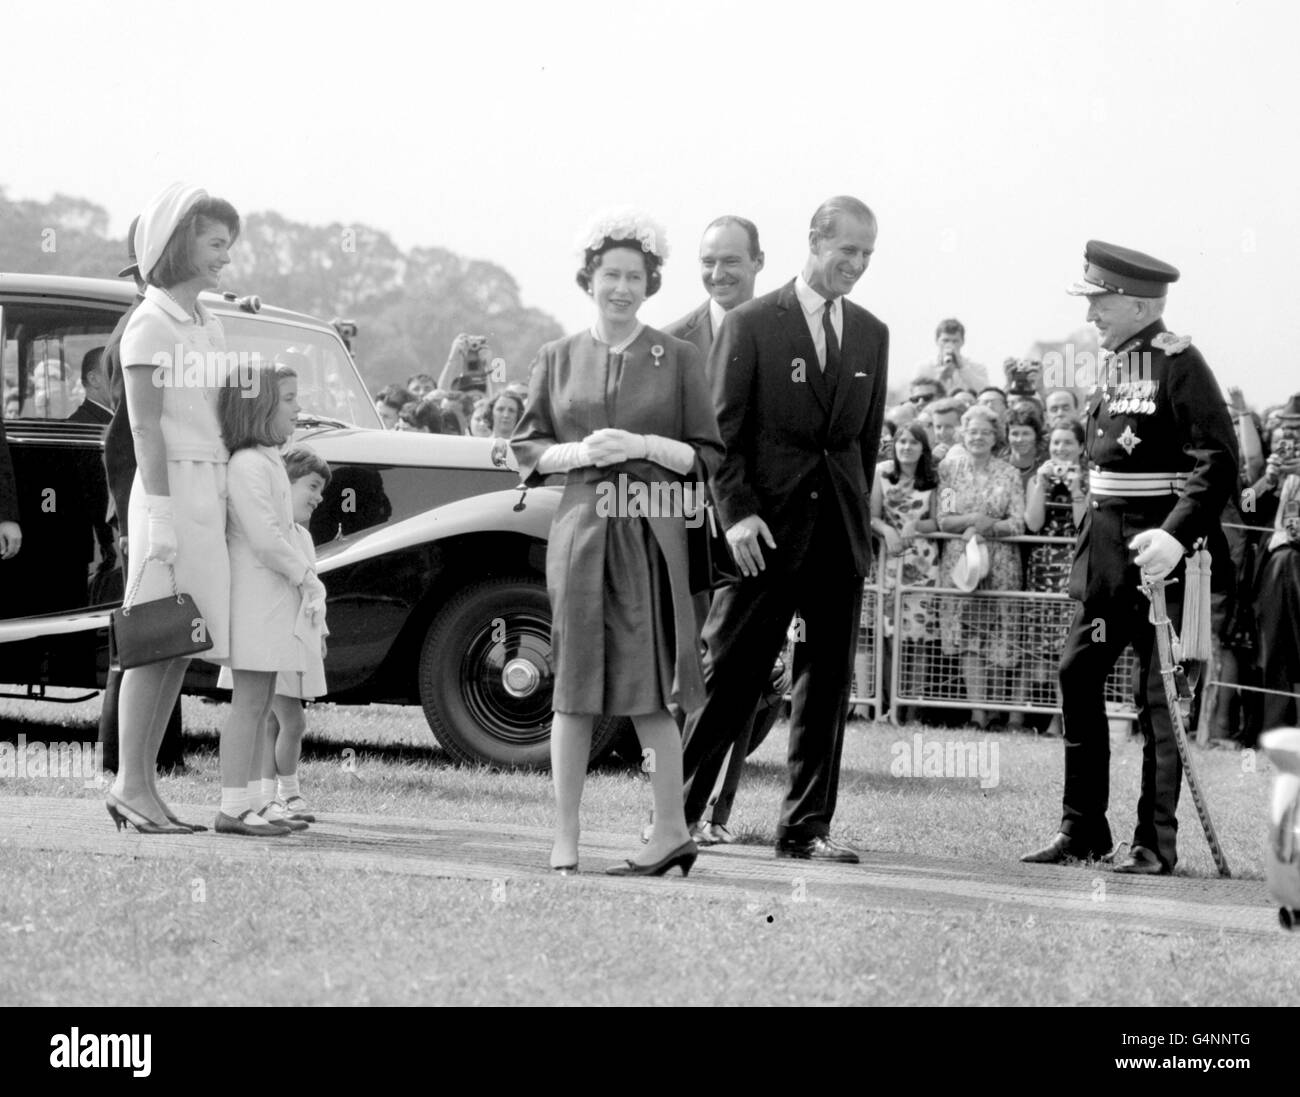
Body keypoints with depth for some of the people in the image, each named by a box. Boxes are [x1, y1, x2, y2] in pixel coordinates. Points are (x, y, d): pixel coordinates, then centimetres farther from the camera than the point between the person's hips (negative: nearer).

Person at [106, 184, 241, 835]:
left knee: (183, 642, 6)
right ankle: (129, 782, -4)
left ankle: (144, 784, 9)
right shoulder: (151, 323, -7)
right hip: (172, 488, -8)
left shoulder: (208, 327, 18)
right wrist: (161, 512, -17)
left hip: (213, 489, 8)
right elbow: (145, 426, -12)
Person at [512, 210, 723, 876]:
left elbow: (707, 455, 4)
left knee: (646, 684, -4)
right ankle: (564, 841, 3)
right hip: (579, 527, 2)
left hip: (652, 531, -2)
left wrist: (642, 445, -10)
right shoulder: (558, 359, 10)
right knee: (573, 684, 0)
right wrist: (579, 452, -7)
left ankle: (671, 829, 7)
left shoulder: (677, 358, 5)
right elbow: (526, 449, 11)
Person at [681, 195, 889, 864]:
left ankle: (806, 827, 11)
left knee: (828, 681, 4)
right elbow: (720, 431, -4)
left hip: (839, 531, 5)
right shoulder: (751, 325, -2)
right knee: (731, 672, -2)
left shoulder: (871, 335, 13)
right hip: (765, 526, -5)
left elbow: (868, 436, 17)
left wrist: (860, 513, 11)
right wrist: (737, 513, -14)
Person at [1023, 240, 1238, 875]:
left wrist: (1176, 536, -27)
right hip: (1104, 549, 8)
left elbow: (1218, 464, -18)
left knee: (1159, 698, -1)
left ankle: (1157, 842, 5)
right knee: (1077, 676, 6)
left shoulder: (1179, 365, -11)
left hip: (1157, 551, -8)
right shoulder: (1116, 367, 14)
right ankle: (1082, 828, 15)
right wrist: (1091, 541, 17)